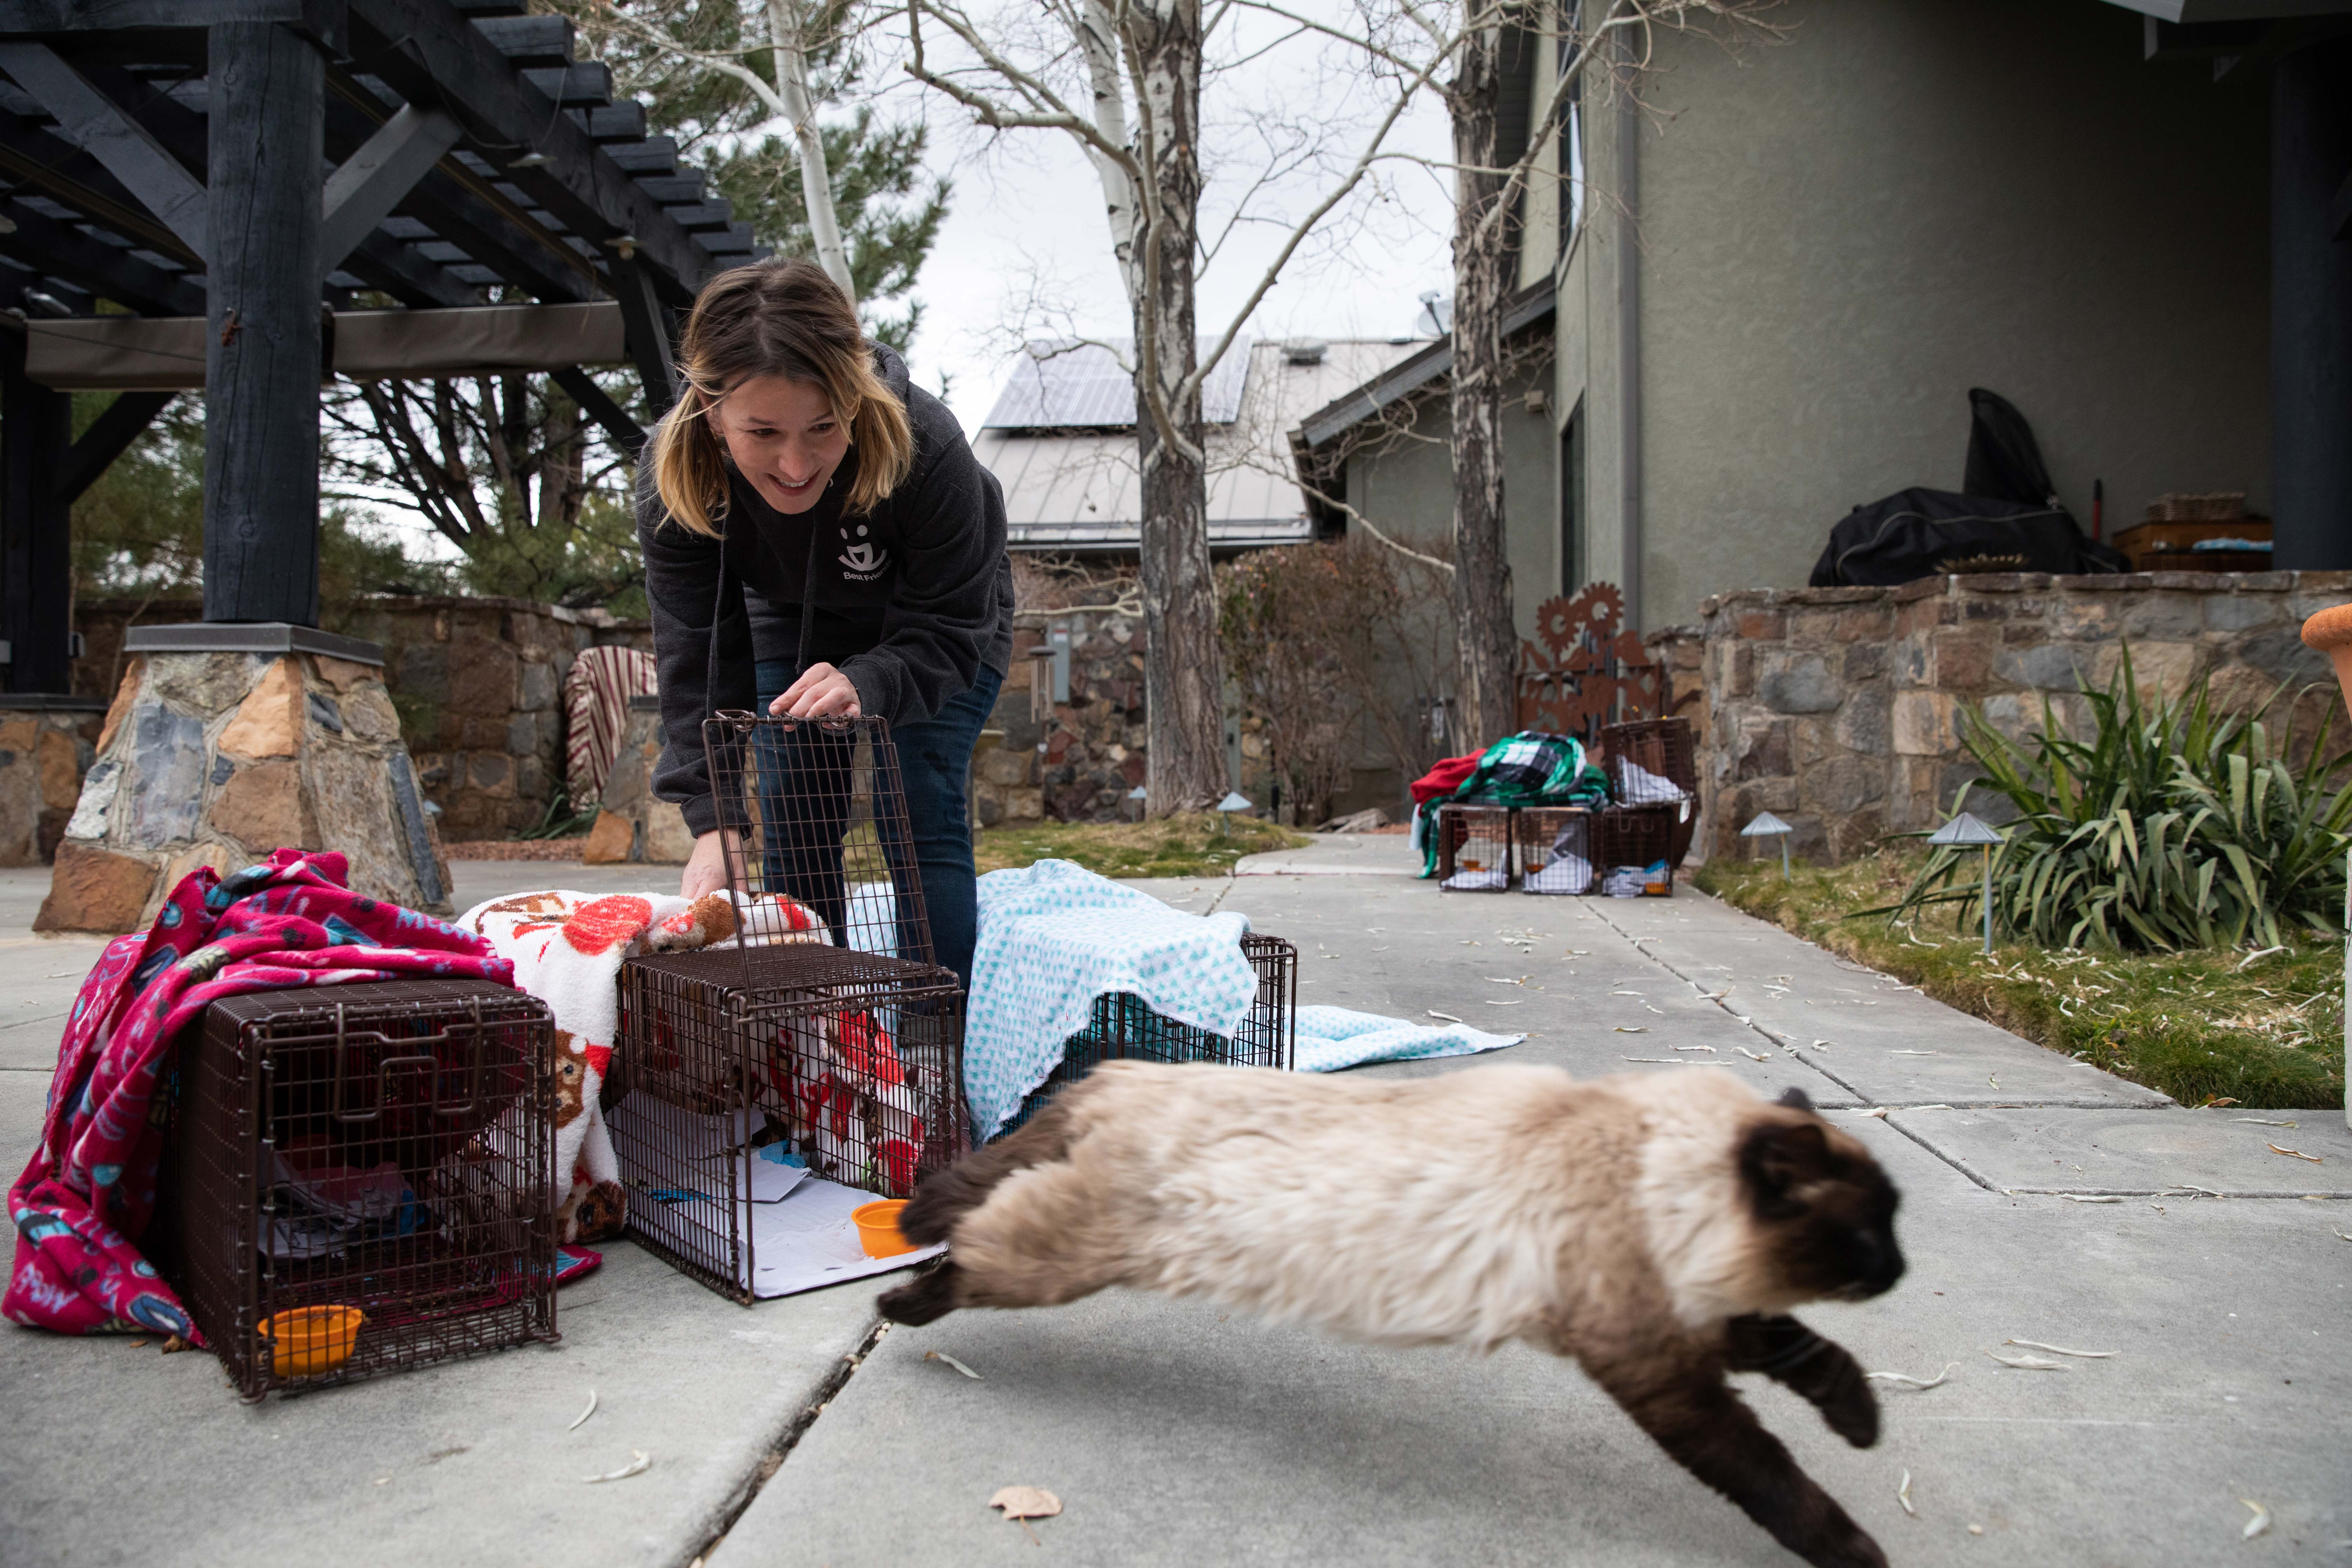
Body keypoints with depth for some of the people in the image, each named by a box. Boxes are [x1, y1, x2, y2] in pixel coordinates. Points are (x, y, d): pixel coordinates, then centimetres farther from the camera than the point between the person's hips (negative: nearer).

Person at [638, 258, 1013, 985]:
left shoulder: (924, 448, -39)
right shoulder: (673, 474, -31)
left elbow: (947, 635, -31)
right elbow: (695, 655, -28)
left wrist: (864, 685, -53)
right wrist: (713, 823, -38)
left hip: (938, 625, -2)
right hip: (791, 625, 3)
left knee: (923, 827, -13)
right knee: (792, 832, -3)